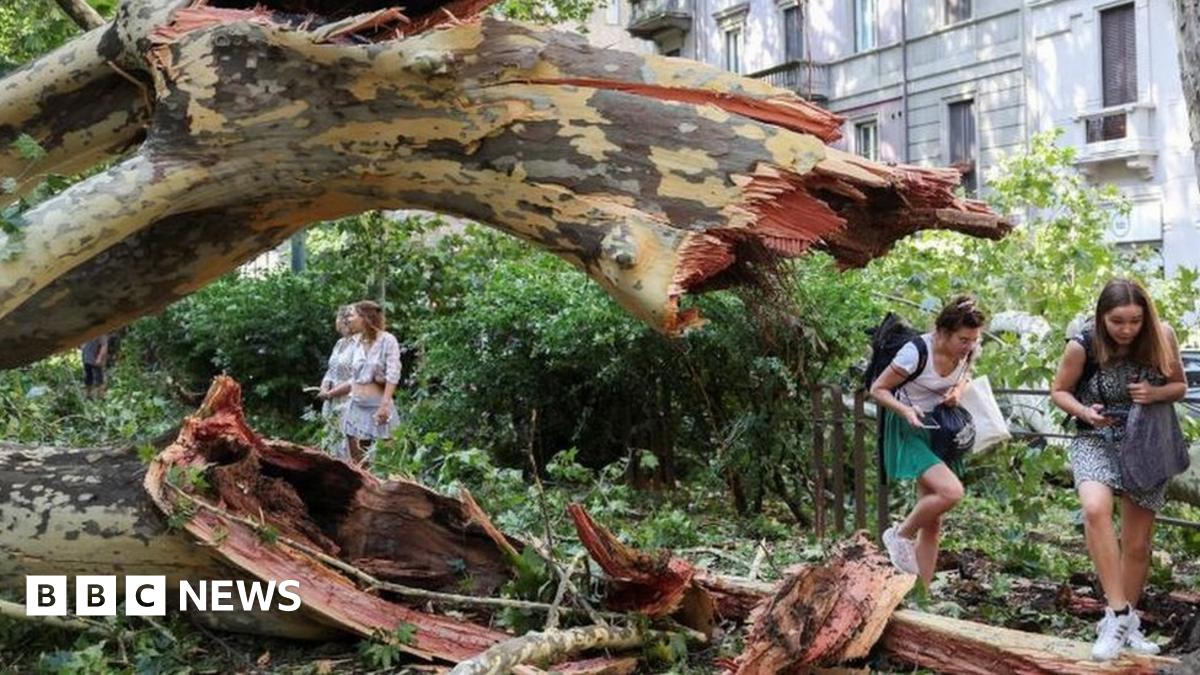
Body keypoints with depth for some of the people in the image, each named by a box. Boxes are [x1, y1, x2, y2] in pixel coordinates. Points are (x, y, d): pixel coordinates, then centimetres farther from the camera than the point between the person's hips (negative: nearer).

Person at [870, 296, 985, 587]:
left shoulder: (969, 350, -8)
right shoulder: (915, 353, -25)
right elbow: (878, 389, -15)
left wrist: (959, 389, -7)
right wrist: (905, 410, -32)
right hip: (908, 431, -6)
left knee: (932, 524, 7)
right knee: (951, 491, -27)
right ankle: (901, 535, 0)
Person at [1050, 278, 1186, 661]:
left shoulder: (1161, 337, -12)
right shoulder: (1083, 345, -18)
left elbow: (1180, 387, 3)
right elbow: (1059, 390, -2)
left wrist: (1156, 394, -20)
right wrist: (1084, 412, -22)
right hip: (1096, 440, -2)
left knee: (1137, 544, 9)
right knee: (1096, 508, -32)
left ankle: (1128, 625, 28)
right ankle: (1118, 613, -24)